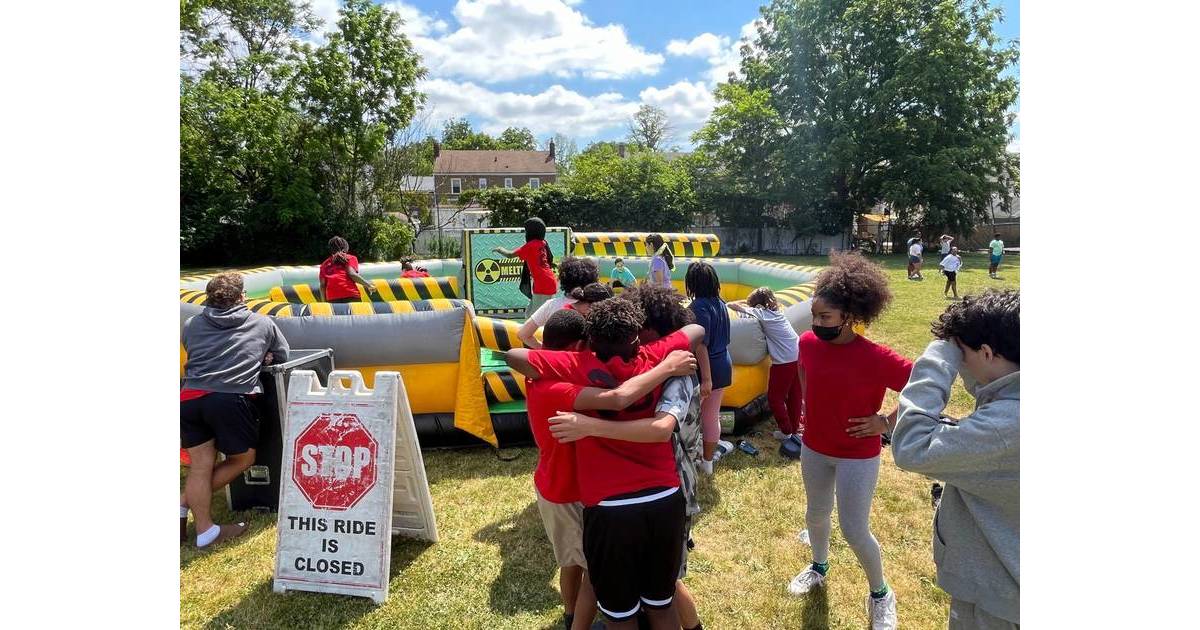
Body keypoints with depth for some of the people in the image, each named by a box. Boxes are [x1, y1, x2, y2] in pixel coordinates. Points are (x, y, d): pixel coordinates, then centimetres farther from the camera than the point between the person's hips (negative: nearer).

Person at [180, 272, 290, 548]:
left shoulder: (191, 325, 19)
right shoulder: (262, 324, 13)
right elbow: (282, 356, 23)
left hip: (189, 398, 4)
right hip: (231, 399, -4)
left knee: (200, 465, 13)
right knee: (242, 459, 15)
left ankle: (204, 529, 15)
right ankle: (185, 503, 15)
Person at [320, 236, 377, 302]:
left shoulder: (325, 264, 24)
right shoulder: (350, 258, 14)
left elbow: (322, 285, 15)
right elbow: (352, 274, -5)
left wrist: (324, 303, 17)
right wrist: (368, 285, 0)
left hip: (331, 298, 3)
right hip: (350, 295, -3)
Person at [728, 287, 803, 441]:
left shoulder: (761, 313, -5)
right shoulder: (776, 312, 15)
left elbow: (732, 305, -4)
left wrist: (745, 302, 14)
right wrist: (748, 302, 23)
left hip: (784, 362, -8)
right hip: (798, 357, 8)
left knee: (775, 398, 9)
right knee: (795, 395, 18)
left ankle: (786, 431, 16)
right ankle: (795, 429, 30)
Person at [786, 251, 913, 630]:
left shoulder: (876, 358, -26)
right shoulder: (808, 342, -11)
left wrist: (886, 422, -18)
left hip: (857, 456, -5)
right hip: (813, 449, 5)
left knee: (855, 531, 3)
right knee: (816, 515, 22)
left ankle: (880, 594, 32)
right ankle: (819, 567, 50)